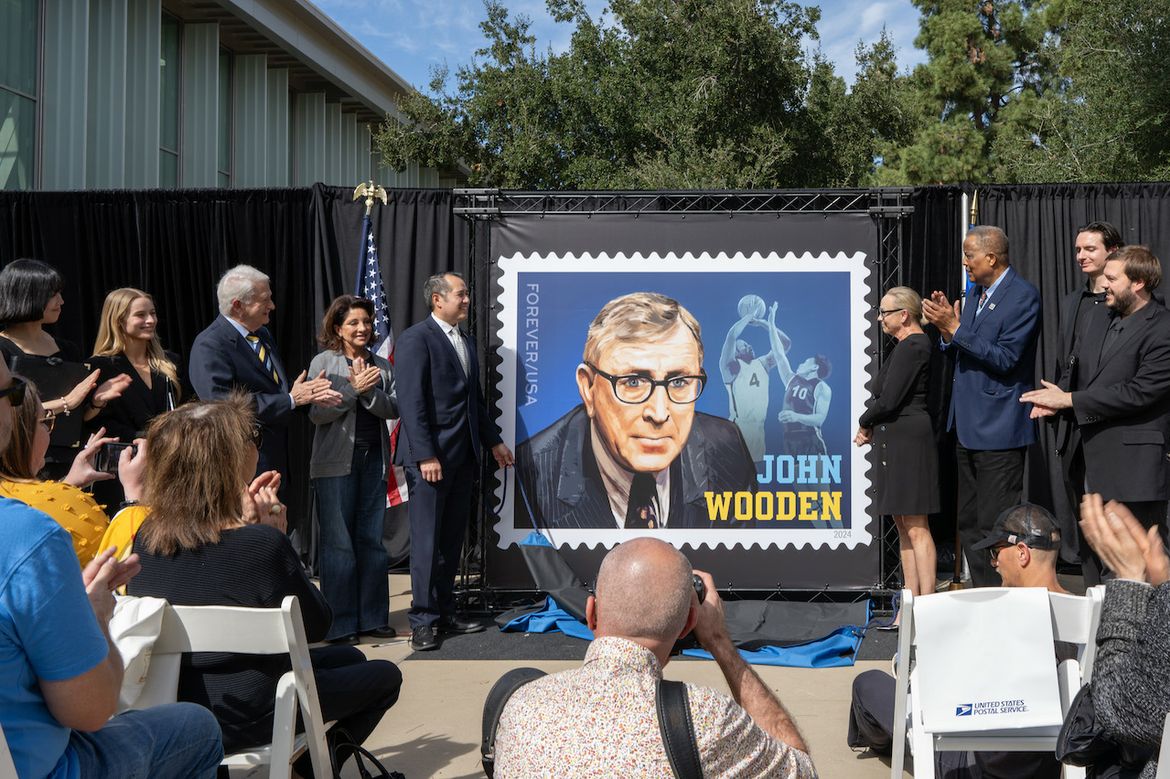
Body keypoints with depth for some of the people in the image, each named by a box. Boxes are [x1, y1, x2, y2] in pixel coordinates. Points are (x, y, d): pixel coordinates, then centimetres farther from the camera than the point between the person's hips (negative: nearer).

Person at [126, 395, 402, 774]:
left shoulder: (147, 536, -7)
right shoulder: (262, 543, -27)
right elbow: (316, 626, -12)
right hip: (241, 719, -7)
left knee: (348, 658, 25)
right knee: (385, 675, 14)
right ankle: (311, 765, 17)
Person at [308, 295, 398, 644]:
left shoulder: (382, 366, 10)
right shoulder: (323, 362, -1)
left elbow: (392, 408, 0)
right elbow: (316, 413, -9)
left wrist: (368, 391, -16)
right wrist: (353, 388, -16)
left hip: (374, 460, 4)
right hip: (336, 461, -4)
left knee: (372, 539, 9)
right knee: (338, 541, -1)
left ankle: (373, 617, 19)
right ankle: (340, 623, 8)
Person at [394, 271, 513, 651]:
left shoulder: (465, 342, 18)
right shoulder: (416, 339, -8)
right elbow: (411, 402, -14)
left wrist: (493, 441, 20)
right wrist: (425, 456, -19)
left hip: (463, 456, 8)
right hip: (430, 457, -8)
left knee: (451, 540, 11)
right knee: (426, 542, -3)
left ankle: (445, 611, 20)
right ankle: (423, 622, 3)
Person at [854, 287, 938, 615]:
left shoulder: (911, 346, -14)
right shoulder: (910, 345, 18)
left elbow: (889, 399, -19)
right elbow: (885, 395, 18)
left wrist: (864, 423, -2)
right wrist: (871, 427, 3)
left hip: (907, 440, -11)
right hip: (895, 442, 11)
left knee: (916, 527, -8)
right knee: (903, 525, 12)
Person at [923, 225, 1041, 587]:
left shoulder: (1023, 296, -12)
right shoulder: (977, 292, 15)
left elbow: (1005, 358, -20)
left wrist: (955, 328, -20)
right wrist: (947, 329, -3)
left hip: (998, 429, -9)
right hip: (967, 427, 9)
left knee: (995, 526, -7)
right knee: (969, 523, 14)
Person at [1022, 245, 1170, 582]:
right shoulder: (1100, 317, 11)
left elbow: (1140, 391, -20)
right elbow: (1079, 370, 17)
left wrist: (1069, 400, -16)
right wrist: (1057, 401, -5)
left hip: (1133, 465, -8)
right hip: (1091, 458, 8)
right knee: (1091, 553, 17)